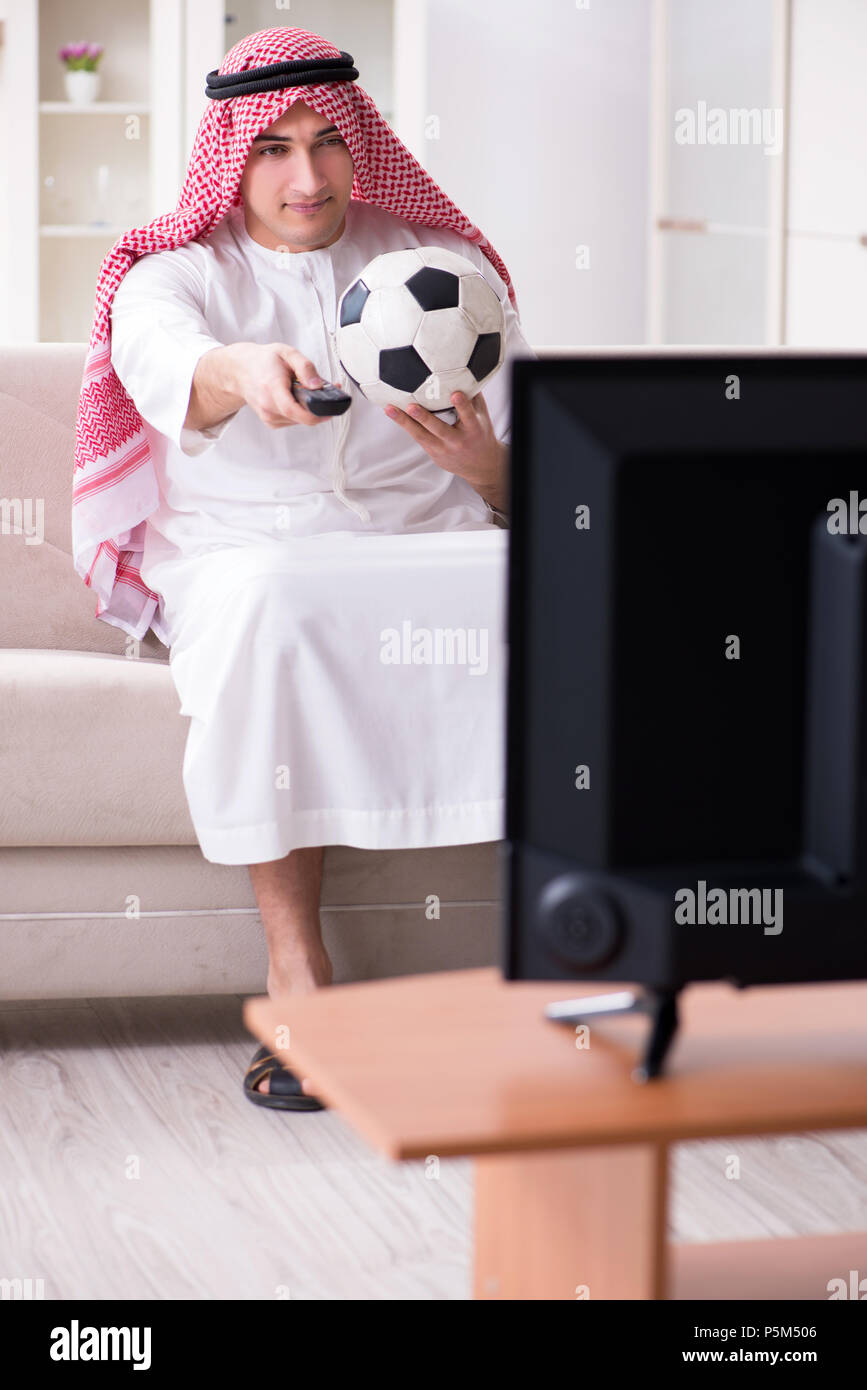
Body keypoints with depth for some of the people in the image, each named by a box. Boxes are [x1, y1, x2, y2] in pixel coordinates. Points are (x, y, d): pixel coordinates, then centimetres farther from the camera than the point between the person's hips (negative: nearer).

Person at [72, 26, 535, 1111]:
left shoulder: (445, 265, 15)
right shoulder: (178, 275, 8)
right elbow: (164, 366, -20)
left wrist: (483, 465, -16)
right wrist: (242, 370, -44)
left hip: (429, 547, 2)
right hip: (240, 556, -1)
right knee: (275, 604, -38)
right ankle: (296, 971, -34)